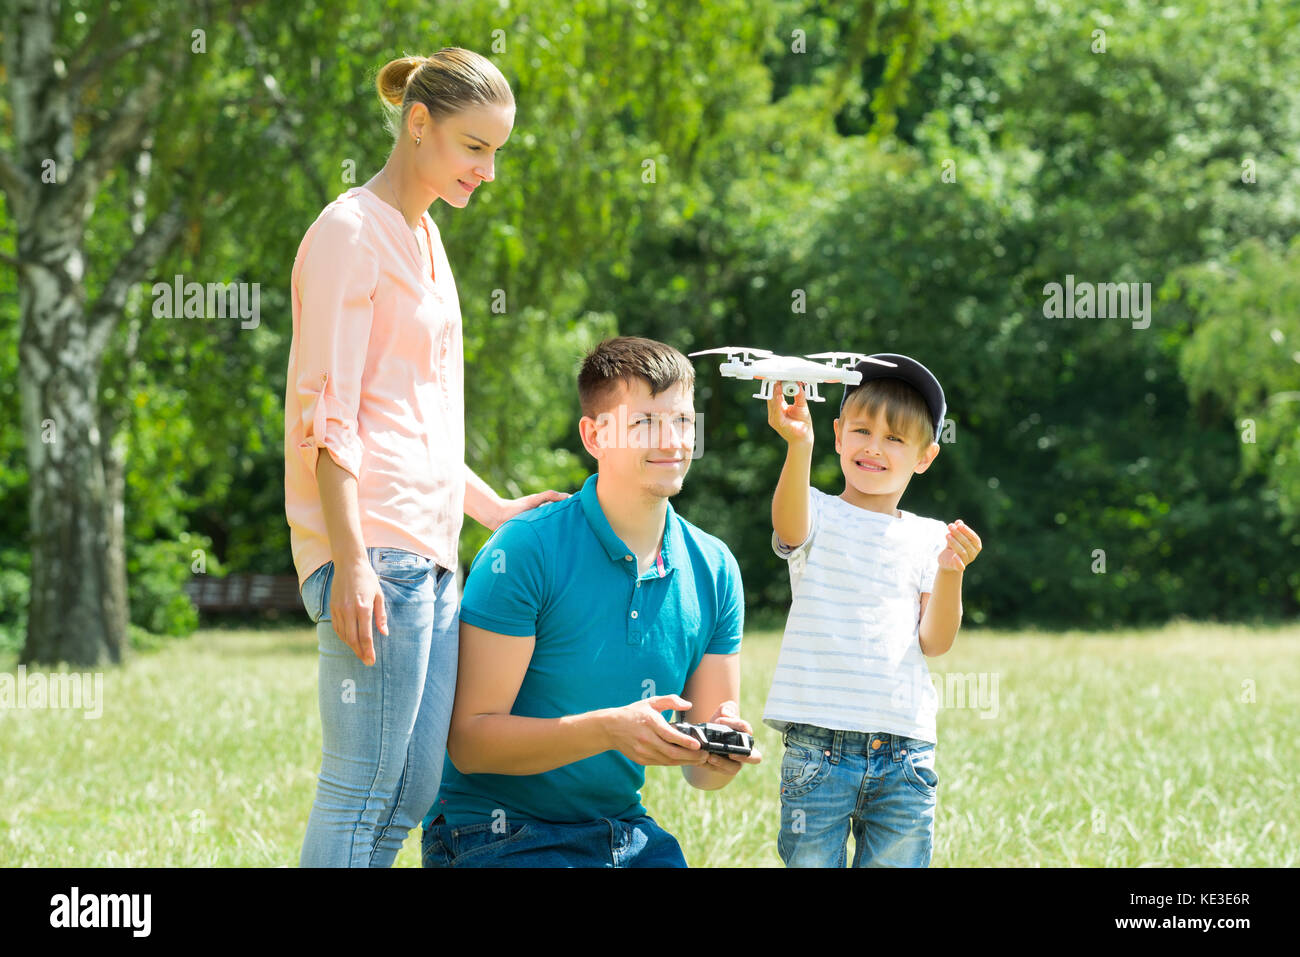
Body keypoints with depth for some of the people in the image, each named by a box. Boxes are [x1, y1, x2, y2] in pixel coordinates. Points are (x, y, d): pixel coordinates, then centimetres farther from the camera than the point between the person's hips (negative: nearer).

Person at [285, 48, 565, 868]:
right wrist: (351, 561, -20)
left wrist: (492, 508, 24)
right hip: (374, 545, -9)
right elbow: (327, 417, -13)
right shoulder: (351, 232, -6)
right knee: (362, 787, -11)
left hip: (430, 549, 9)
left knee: (412, 793, 5)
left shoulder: (423, 235, 21)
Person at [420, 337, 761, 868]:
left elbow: (698, 771, 8)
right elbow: (469, 741, -17)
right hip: (499, 837, -5)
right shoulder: (527, 550, -13)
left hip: (626, 832, 5)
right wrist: (607, 730, -30)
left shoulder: (713, 570, 4)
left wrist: (721, 756, -17)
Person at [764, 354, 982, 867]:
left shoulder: (928, 538, 11)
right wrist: (799, 445, -42)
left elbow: (935, 641, 3)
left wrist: (949, 572, -15)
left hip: (904, 751, 2)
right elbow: (789, 526, -23)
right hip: (818, 745, -2)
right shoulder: (818, 514, 3)